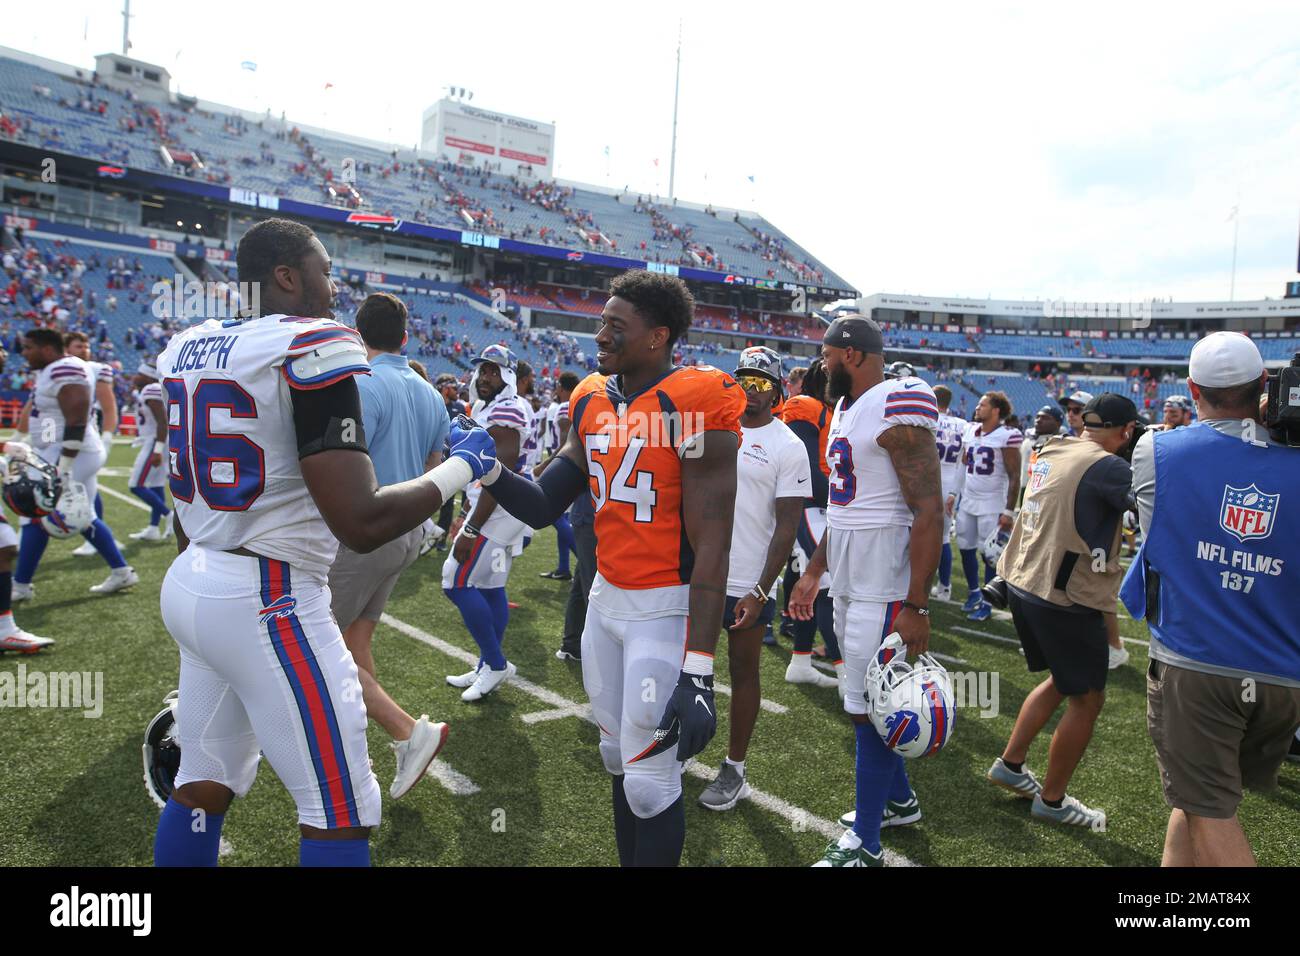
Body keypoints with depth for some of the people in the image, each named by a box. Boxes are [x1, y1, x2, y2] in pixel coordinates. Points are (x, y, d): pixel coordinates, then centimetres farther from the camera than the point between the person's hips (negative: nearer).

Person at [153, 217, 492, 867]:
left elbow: (185, 508, 16)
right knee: (340, 815, 4)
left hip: (190, 585, 9)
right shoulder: (313, 351, -17)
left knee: (202, 785, 22)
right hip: (270, 600, -9)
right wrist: (461, 466, -10)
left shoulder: (189, 349, 9)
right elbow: (362, 524, -24)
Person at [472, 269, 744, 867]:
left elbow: (710, 545, -19)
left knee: (649, 782, 1)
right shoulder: (591, 402, 6)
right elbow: (543, 507, 9)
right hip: (606, 598, 7)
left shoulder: (694, 404, -17)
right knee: (618, 758, 18)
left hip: (667, 610, -7)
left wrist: (697, 671, -21)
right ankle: (629, 859, 39)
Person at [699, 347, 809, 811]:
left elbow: (786, 527, -11)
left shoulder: (787, 447, -8)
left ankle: (734, 770, 21)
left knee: (743, 671, 8)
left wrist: (760, 592, -17)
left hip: (747, 583, -5)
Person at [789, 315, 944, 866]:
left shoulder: (897, 410, -16)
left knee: (868, 710, 0)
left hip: (883, 591, -9)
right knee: (867, 702, 18)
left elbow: (929, 513, -21)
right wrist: (813, 572, 22)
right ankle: (899, 800, 38)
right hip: (848, 585, 9)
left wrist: (915, 607, -23)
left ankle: (865, 844, 16)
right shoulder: (845, 409, 13)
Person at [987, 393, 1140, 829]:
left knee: (1061, 681, 26)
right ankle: (1052, 800, 24)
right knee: (1087, 699, 10)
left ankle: (1010, 764, 33)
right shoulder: (1107, 467, -17)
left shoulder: (1050, 453, 7)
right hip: (1065, 599, -9)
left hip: (1022, 584, 9)